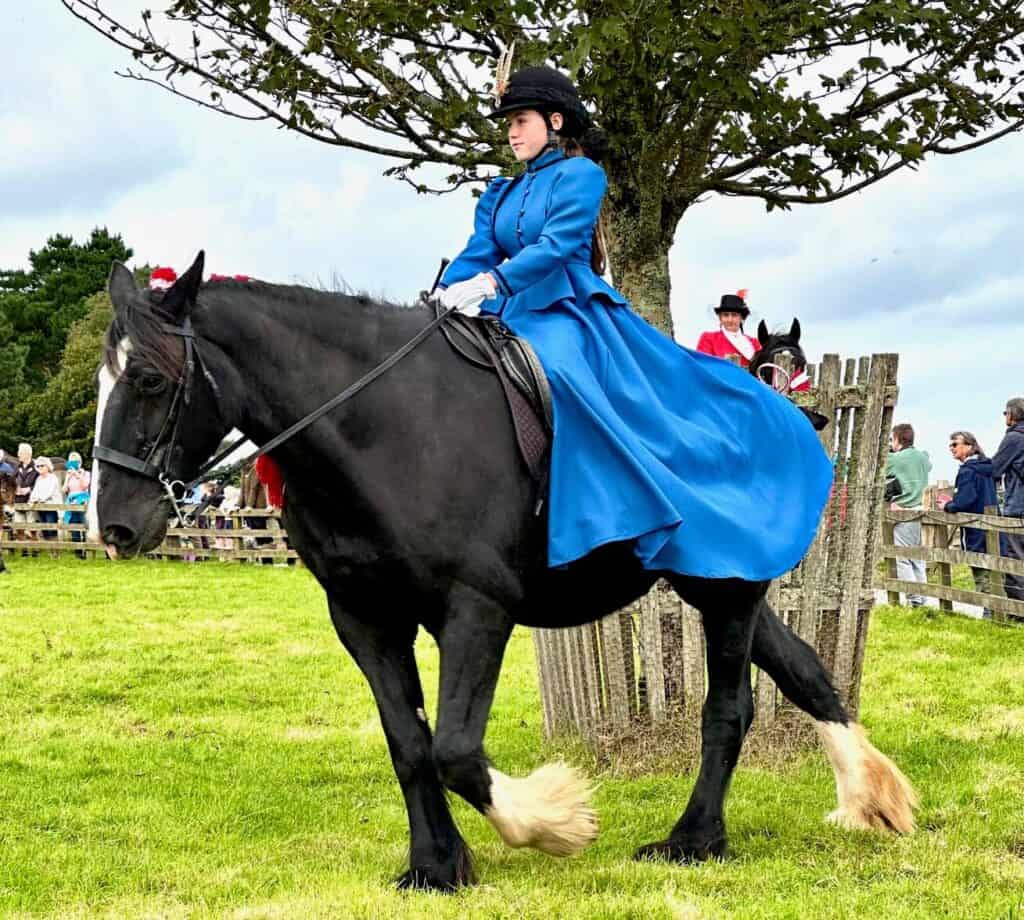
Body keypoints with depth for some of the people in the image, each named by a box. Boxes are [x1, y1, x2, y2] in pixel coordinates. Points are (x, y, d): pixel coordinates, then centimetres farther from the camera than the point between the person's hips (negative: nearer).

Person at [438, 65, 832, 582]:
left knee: (557, 371, -37)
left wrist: (490, 282, -27)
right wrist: (445, 296, -14)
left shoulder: (579, 173, 1)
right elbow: (477, 255, 8)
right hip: (511, 314, 8)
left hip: (568, 311, -7)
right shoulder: (501, 194, 20)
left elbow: (557, 244, -14)